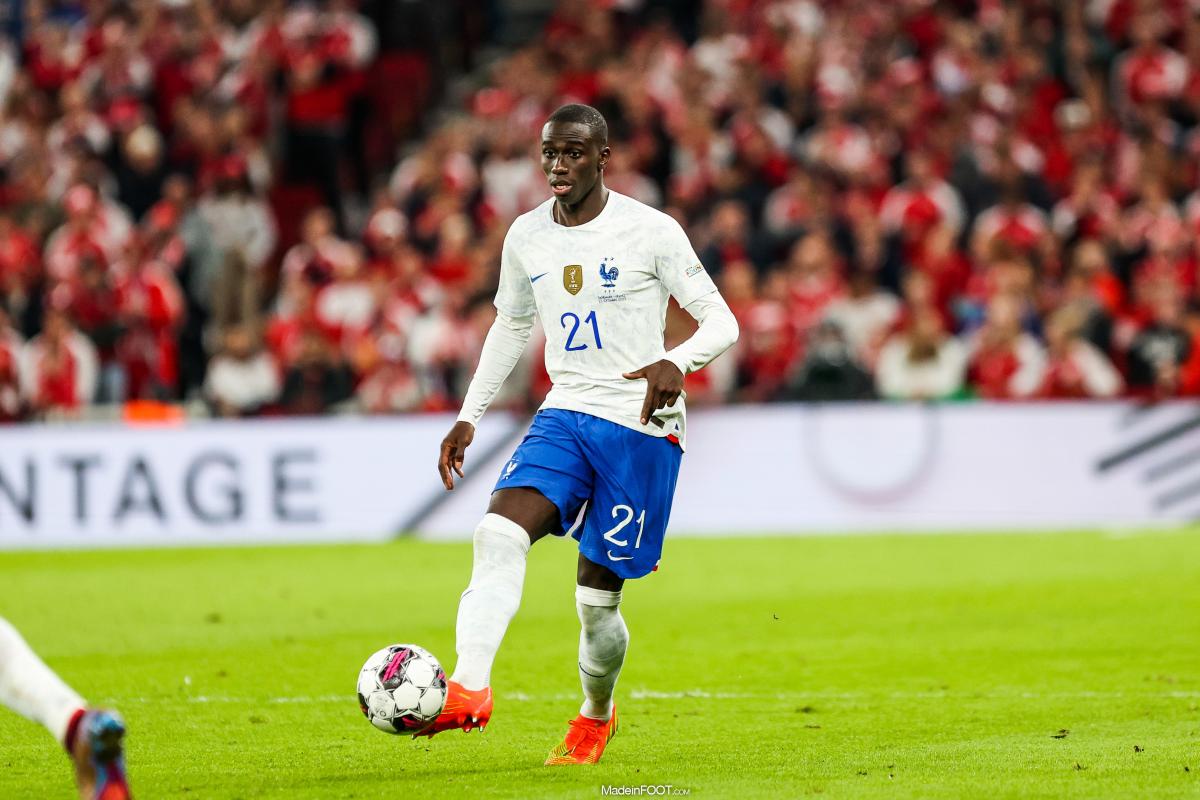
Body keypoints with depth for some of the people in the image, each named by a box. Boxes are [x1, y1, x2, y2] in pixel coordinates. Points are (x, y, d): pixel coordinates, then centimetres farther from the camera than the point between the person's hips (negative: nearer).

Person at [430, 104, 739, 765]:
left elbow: (721, 322, -7)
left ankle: (595, 716, 30)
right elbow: (510, 326, 23)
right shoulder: (526, 237, 7)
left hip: (641, 426, -4)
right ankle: (468, 690, -36)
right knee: (498, 533, -24)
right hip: (563, 416, 4)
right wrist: (468, 417, 17)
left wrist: (675, 364, -28)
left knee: (596, 598, 1)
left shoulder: (651, 232, -9)